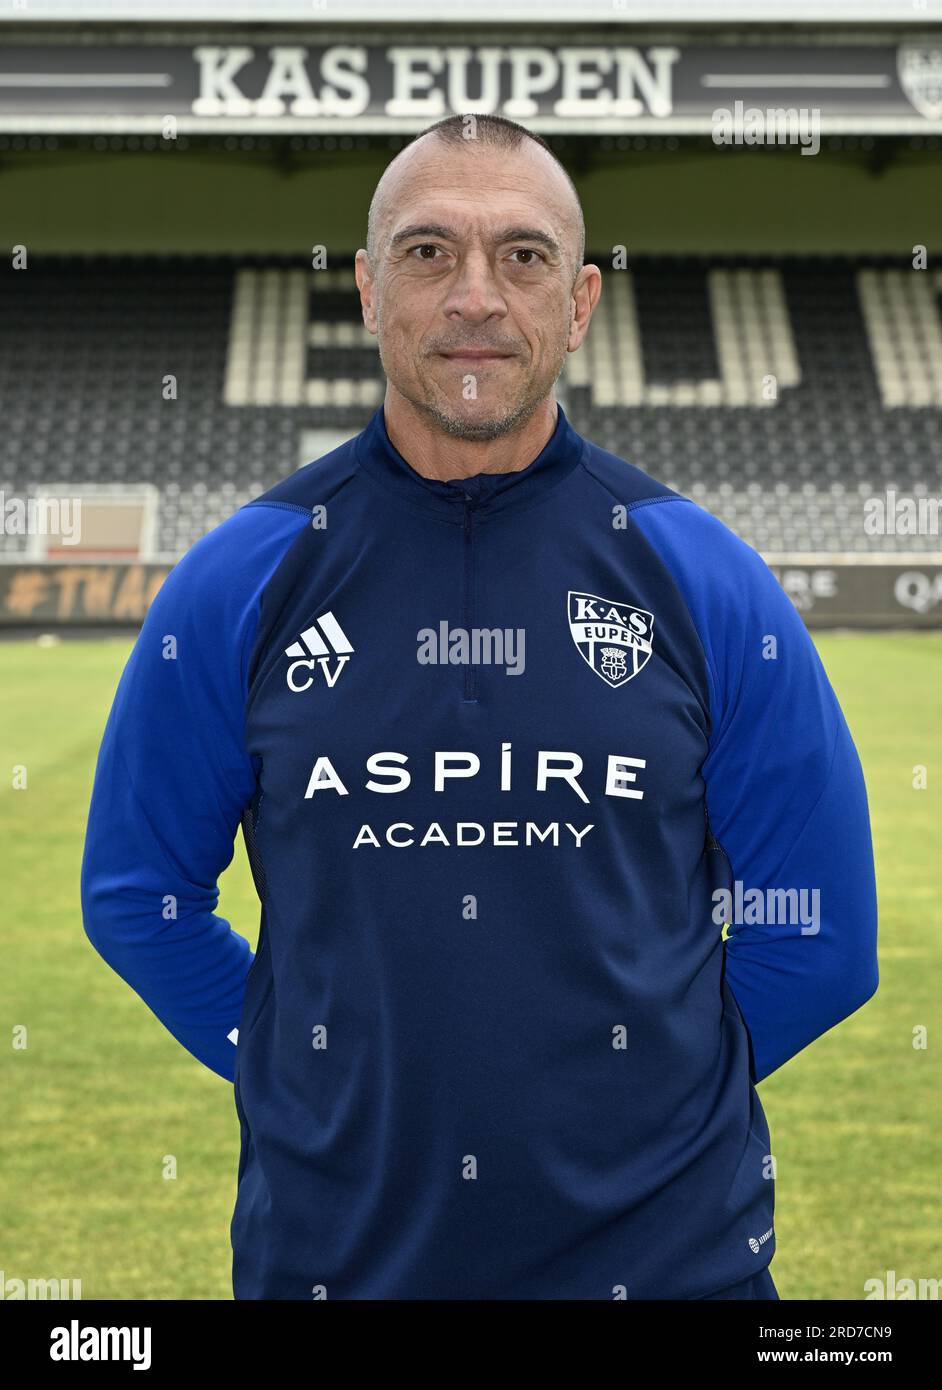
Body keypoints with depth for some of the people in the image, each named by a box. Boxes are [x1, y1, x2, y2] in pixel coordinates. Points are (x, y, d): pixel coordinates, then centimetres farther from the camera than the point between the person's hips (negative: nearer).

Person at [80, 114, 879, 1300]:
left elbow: (816, 934, 4)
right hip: (330, 1244, 1)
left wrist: (642, 1085, 4)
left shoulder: (706, 585, -2)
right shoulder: (240, 581, -2)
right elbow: (137, 893, 7)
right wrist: (289, 1071, 3)